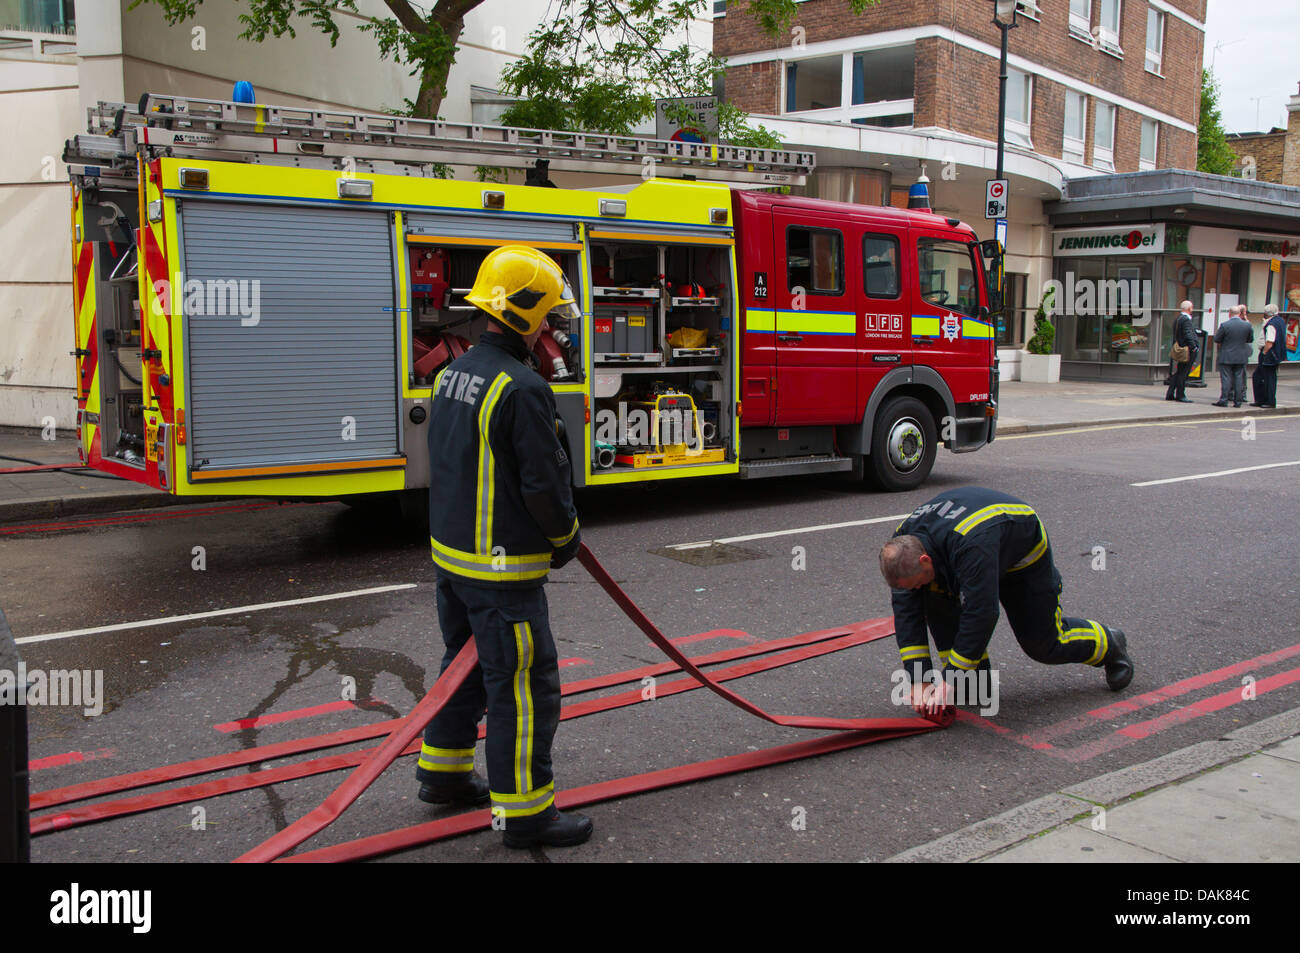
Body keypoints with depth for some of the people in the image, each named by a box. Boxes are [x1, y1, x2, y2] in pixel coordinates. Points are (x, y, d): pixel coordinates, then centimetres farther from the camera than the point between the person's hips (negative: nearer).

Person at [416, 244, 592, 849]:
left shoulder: (452, 374, 8)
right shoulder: (521, 389, -22)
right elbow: (544, 481, -22)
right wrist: (567, 536, -3)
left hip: (450, 552, 10)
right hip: (502, 566, -10)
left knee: (467, 664, 24)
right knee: (523, 685, 0)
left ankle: (443, 772, 38)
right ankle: (523, 812, 8)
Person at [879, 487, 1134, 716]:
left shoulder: (971, 545, -47)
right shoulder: (904, 541, -25)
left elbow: (981, 614, -45)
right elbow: (906, 610, -24)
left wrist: (950, 679, -42)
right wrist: (918, 679, -29)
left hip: (1024, 555, -6)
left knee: (1043, 645, 3)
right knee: (936, 600, -21)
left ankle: (1109, 643, 33)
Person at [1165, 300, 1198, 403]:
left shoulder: (1177, 319, 14)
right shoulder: (1186, 320, -15)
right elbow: (1188, 335, -22)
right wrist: (1194, 347, -15)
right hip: (1188, 351, -9)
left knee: (1178, 373, 15)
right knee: (1183, 374, -4)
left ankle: (1170, 394, 15)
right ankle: (1180, 396, 0)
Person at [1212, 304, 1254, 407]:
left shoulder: (1224, 325, -13)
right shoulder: (1247, 325, -2)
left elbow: (1216, 340, -7)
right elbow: (1251, 340, 9)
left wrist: (1217, 331, 12)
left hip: (1226, 357, -3)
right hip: (1241, 357, 3)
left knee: (1226, 378, 0)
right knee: (1238, 378, 8)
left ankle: (1223, 400, -2)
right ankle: (1238, 400, 10)